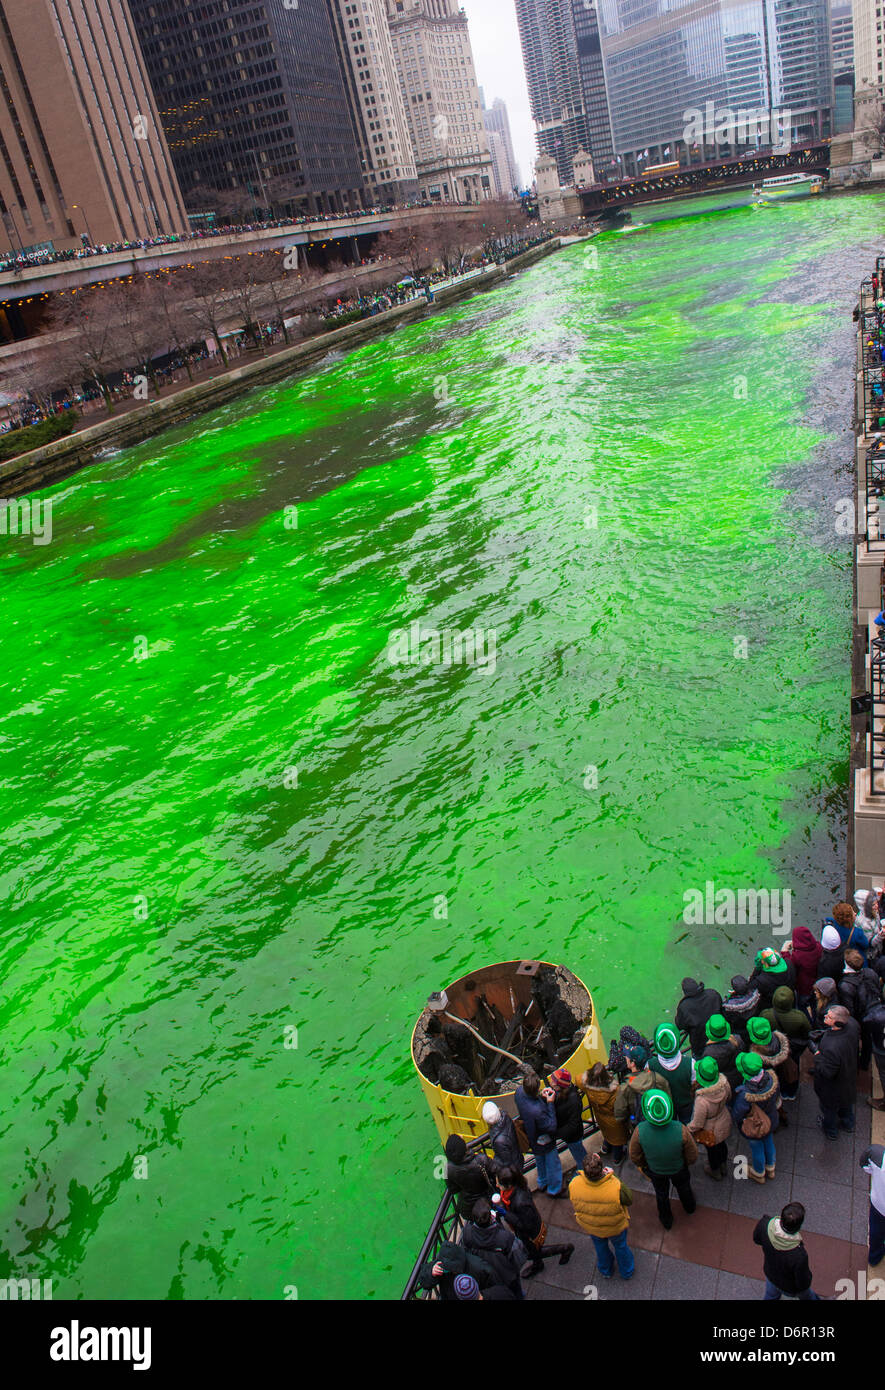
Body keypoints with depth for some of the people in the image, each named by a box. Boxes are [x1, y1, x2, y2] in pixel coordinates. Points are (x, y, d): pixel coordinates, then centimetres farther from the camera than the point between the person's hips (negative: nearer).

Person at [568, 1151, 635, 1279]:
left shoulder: (574, 1185, -37)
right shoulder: (616, 1187, -44)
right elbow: (629, 1201, -21)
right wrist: (610, 1176, -18)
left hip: (590, 1227, 2)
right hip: (616, 1227, -2)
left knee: (600, 1246, 35)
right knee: (620, 1245, 32)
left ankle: (605, 1271, 62)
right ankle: (626, 1271, 60)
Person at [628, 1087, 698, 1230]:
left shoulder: (640, 1130, -40)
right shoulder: (680, 1130, -41)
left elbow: (635, 1155, -19)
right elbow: (692, 1155, -21)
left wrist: (640, 1165, 5)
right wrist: (687, 1162, 3)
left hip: (655, 1170, 0)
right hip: (678, 1168, 0)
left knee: (661, 1194, 32)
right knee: (683, 1187, 35)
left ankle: (666, 1221, 58)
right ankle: (689, 1207, 65)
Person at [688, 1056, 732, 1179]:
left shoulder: (702, 1100, -46)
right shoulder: (724, 1083, -31)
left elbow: (697, 1124, -29)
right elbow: (728, 1098, -6)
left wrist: (687, 1130, -8)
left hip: (710, 1131, -4)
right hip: (724, 1121, 4)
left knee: (712, 1150, 27)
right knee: (722, 1145, 33)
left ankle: (715, 1172, 56)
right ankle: (723, 1167, 62)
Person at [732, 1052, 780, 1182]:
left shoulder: (745, 1095, -45)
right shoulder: (771, 1079, -31)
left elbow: (737, 1115, -26)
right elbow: (777, 1096, -8)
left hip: (754, 1127, -4)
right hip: (771, 1121, 4)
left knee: (757, 1149, 25)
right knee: (769, 1143, 31)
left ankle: (759, 1174, 53)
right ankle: (770, 1169, 58)